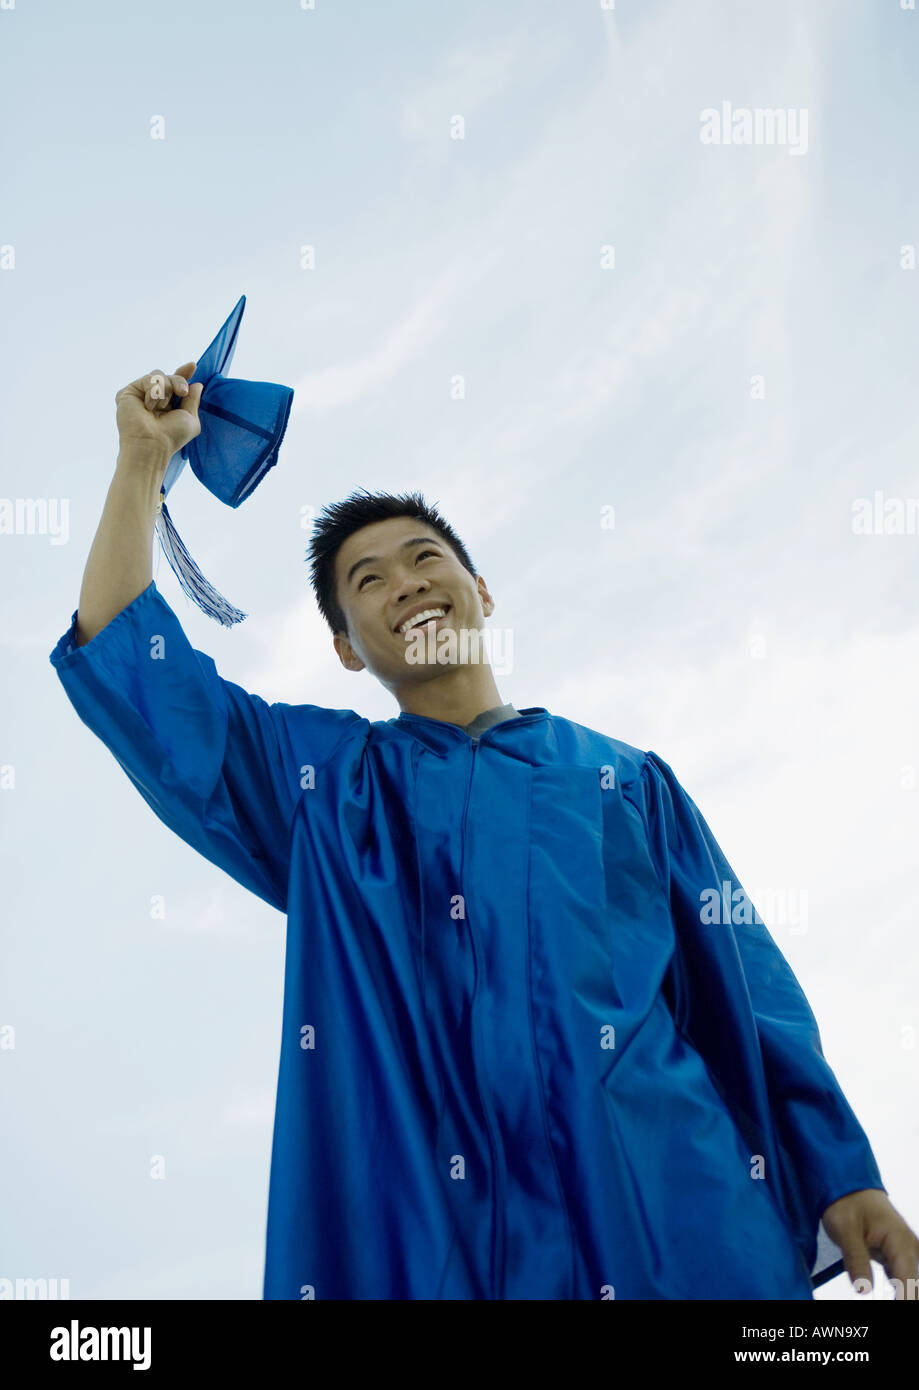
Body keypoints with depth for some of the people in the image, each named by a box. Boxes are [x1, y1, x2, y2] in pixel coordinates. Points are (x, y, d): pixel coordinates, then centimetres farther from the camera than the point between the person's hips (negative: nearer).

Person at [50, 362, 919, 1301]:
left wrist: (844, 1180, 2)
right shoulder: (315, 776, 11)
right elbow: (123, 662, 6)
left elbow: (751, 1002, 8)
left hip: (665, 1225, 1)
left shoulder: (628, 782, 10)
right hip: (407, 1245, 0)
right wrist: (145, 456, 4)